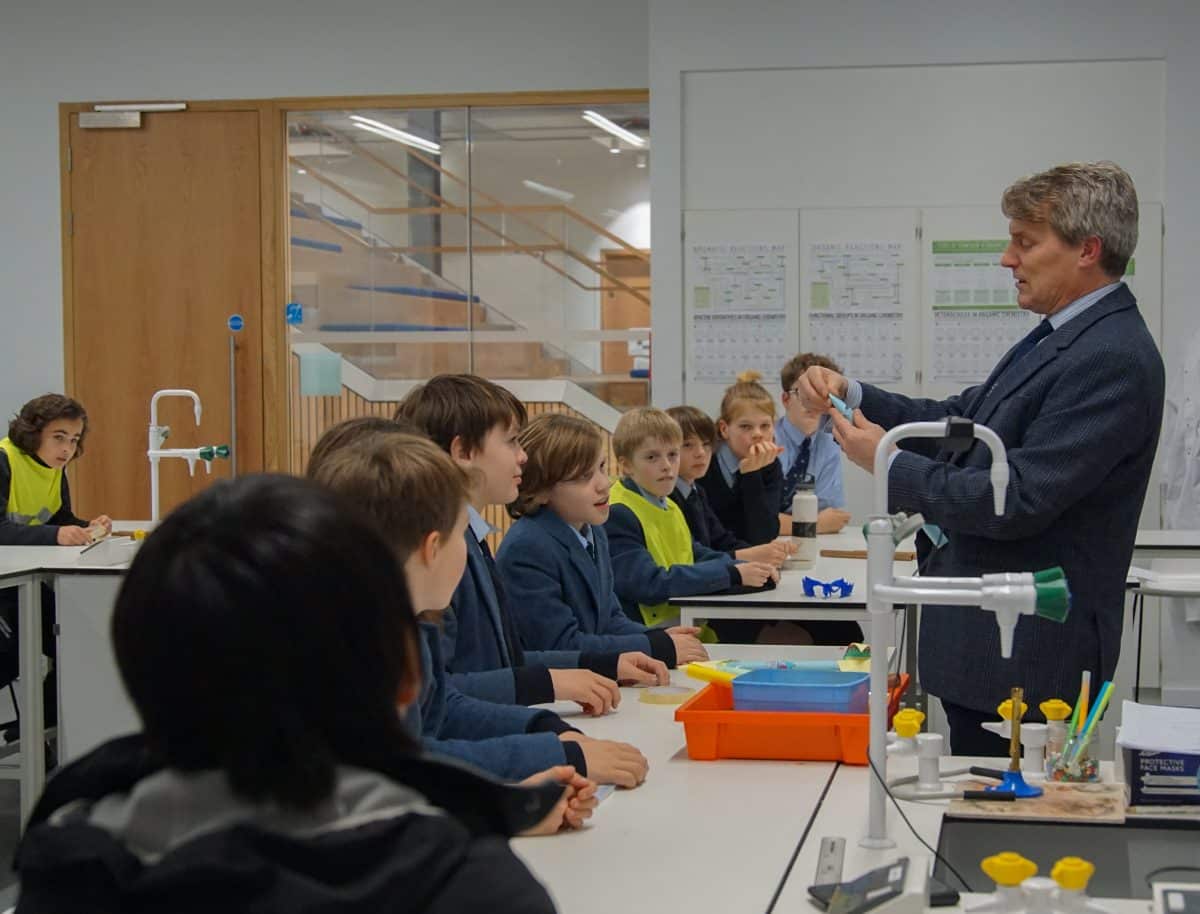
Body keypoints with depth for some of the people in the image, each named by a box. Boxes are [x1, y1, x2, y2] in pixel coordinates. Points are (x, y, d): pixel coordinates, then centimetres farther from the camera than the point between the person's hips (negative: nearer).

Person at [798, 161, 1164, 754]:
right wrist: (852, 396, 3)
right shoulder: (1062, 337, 12)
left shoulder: (1112, 360, -20)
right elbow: (961, 422, 17)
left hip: (1025, 655, -9)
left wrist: (889, 464, -13)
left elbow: (1016, 501, -24)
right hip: (990, 635, 9)